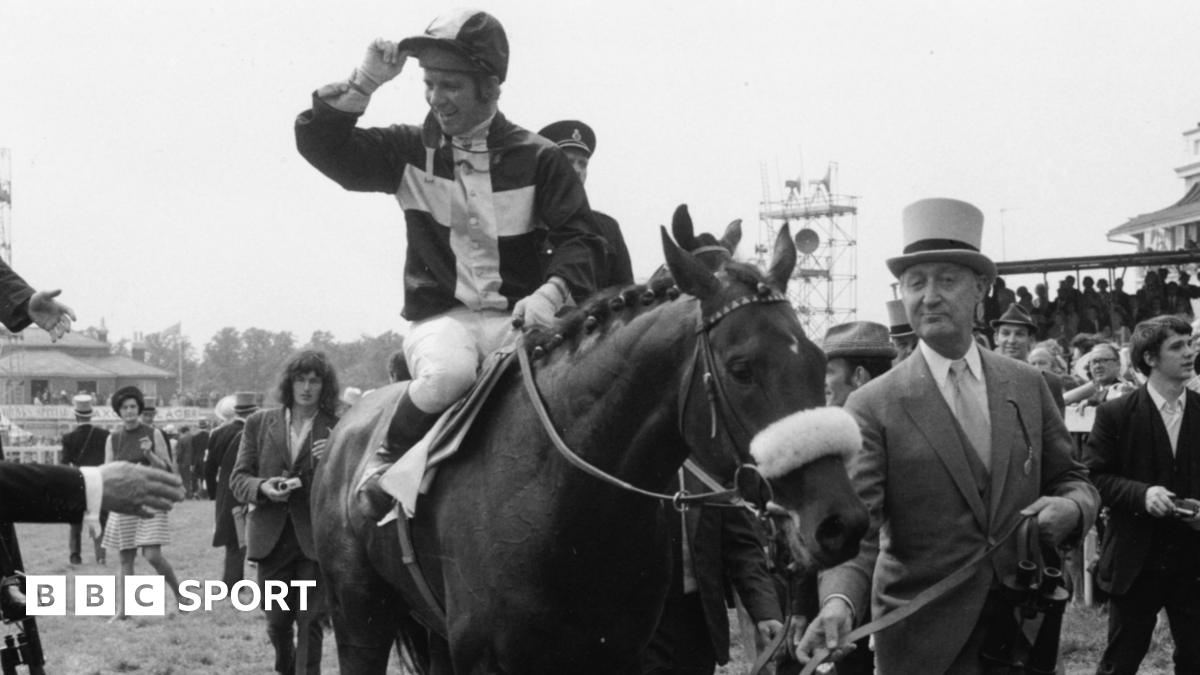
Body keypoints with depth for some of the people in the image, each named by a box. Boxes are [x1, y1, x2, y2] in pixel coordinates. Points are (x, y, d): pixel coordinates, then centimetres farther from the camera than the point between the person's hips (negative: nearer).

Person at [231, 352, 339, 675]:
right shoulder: (260, 423, 6)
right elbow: (238, 479, 6)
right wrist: (262, 488, -15)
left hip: (315, 538, -2)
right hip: (272, 537, 2)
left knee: (310, 621, -4)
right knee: (277, 621, 9)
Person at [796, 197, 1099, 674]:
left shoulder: (1027, 385, 5)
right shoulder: (873, 406, -7)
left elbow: (1070, 478, 13)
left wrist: (1071, 507, -11)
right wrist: (839, 599, -33)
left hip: (1025, 628, 4)